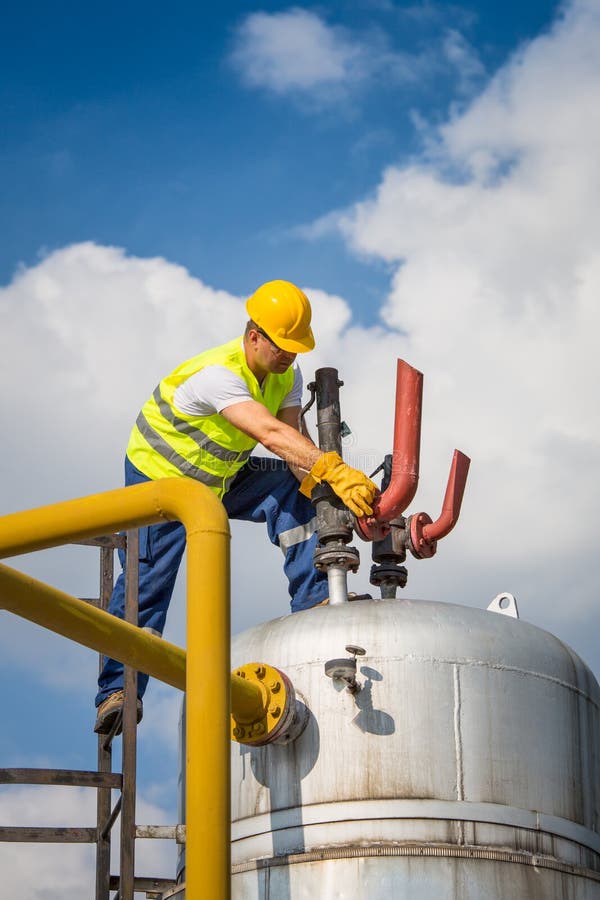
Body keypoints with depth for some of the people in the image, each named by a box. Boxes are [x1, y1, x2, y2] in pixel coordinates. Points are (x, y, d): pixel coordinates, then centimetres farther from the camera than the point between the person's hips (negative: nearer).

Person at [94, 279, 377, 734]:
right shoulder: (217, 374, -37)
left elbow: (296, 438, -23)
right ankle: (118, 690, -4)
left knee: (293, 490, -17)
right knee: (148, 582, -11)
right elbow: (271, 434, -49)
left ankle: (314, 599, -15)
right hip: (161, 478, -6)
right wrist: (334, 470, -59)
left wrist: (325, 485, -41)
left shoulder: (286, 376, -11)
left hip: (222, 478, 6)